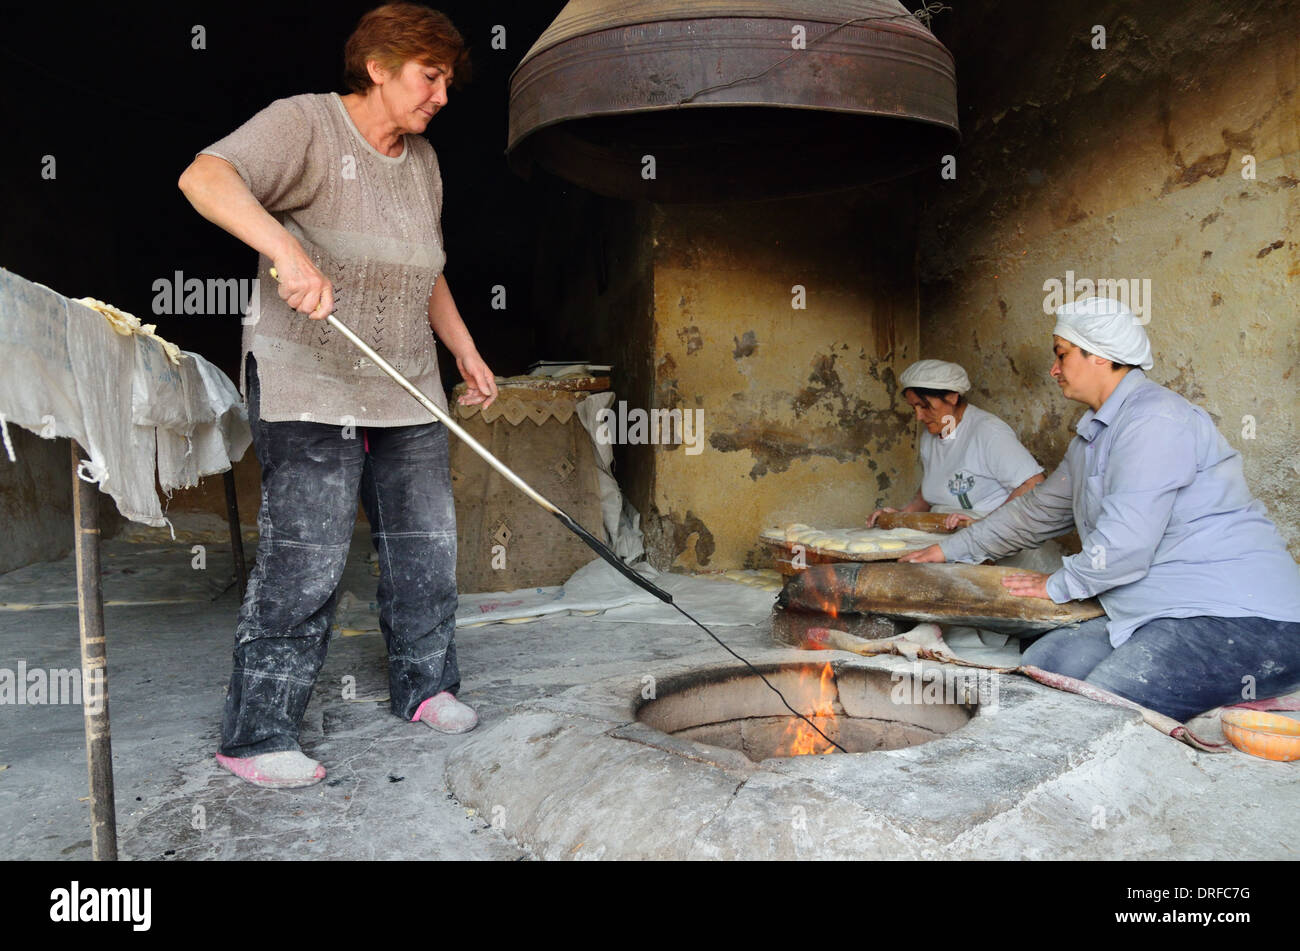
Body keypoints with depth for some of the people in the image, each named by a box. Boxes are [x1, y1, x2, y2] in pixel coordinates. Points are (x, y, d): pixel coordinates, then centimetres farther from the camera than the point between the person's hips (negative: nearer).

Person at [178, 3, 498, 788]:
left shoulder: (422, 160, 14)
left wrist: (469, 356, 21)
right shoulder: (304, 125, -8)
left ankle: (425, 685, 27)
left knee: (426, 541, 10)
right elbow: (205, 178, -26)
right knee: (306, 559, -9)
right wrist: (286, 249, -41)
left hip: (408, 390, 8)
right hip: (308, 387, -7)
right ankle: (256, 734, 4)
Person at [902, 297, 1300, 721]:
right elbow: (1036, 511, 29)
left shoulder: (1154, 420, -15)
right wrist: (949, 550, 29)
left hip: (1238, 619, -10)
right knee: (1040, 662, -5)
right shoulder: (1092, 438, 19)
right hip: (1161, 614, 10)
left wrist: (1058, 584, -3)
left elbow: (1124, 545, -22)